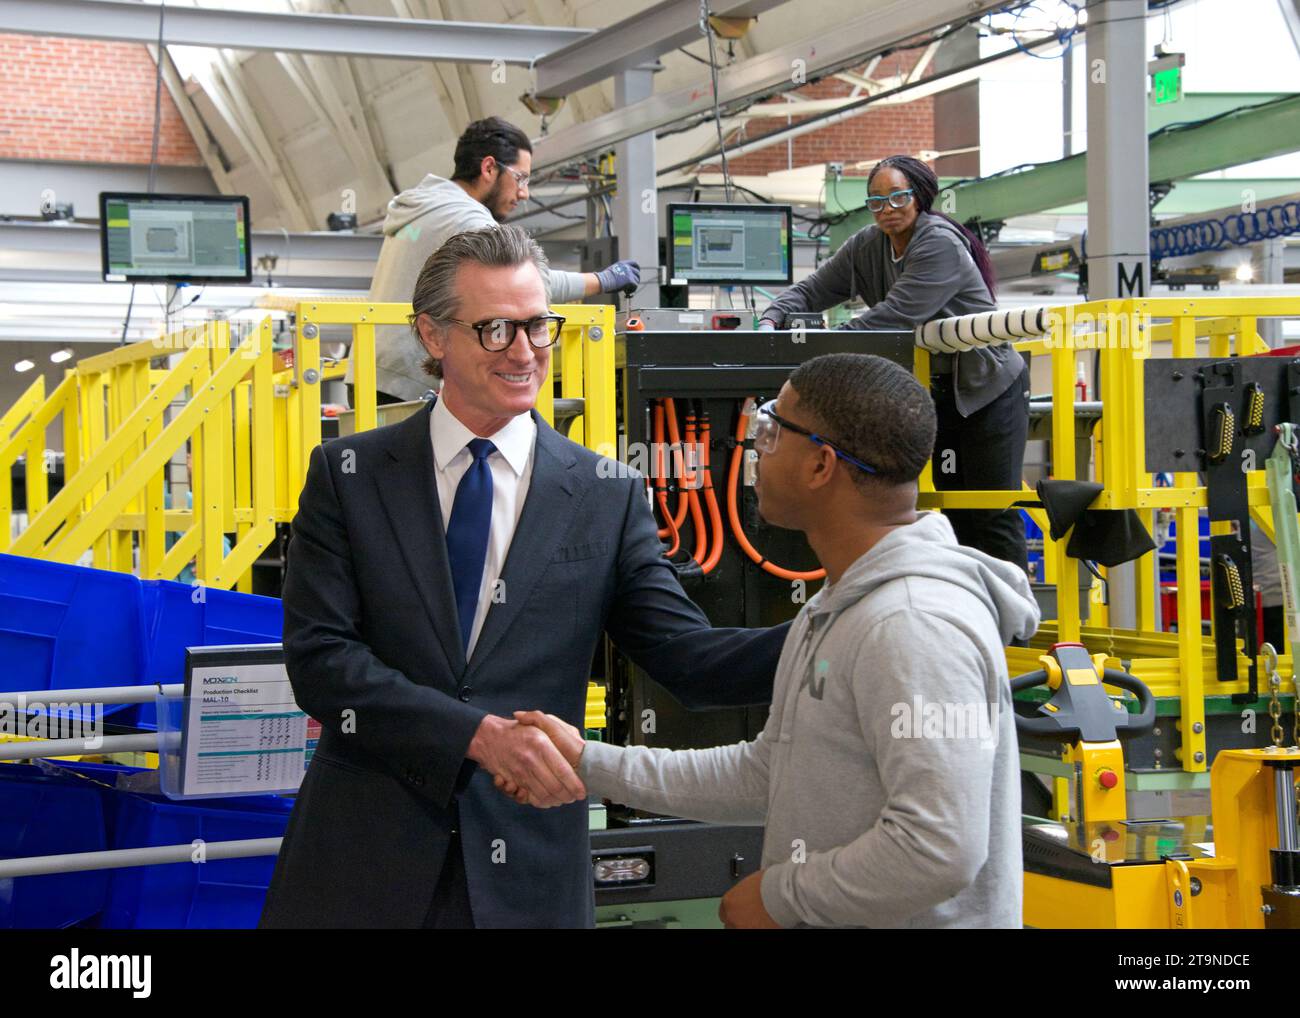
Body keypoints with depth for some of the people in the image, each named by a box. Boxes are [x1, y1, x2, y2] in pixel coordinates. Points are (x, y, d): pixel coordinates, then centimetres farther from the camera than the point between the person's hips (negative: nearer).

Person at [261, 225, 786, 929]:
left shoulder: (607, 496, 3)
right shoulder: (348, 475, 0)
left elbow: (687, 657, -2)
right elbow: (318, 658, -8)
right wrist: (478, 732, -19)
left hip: (525, 871, 1)